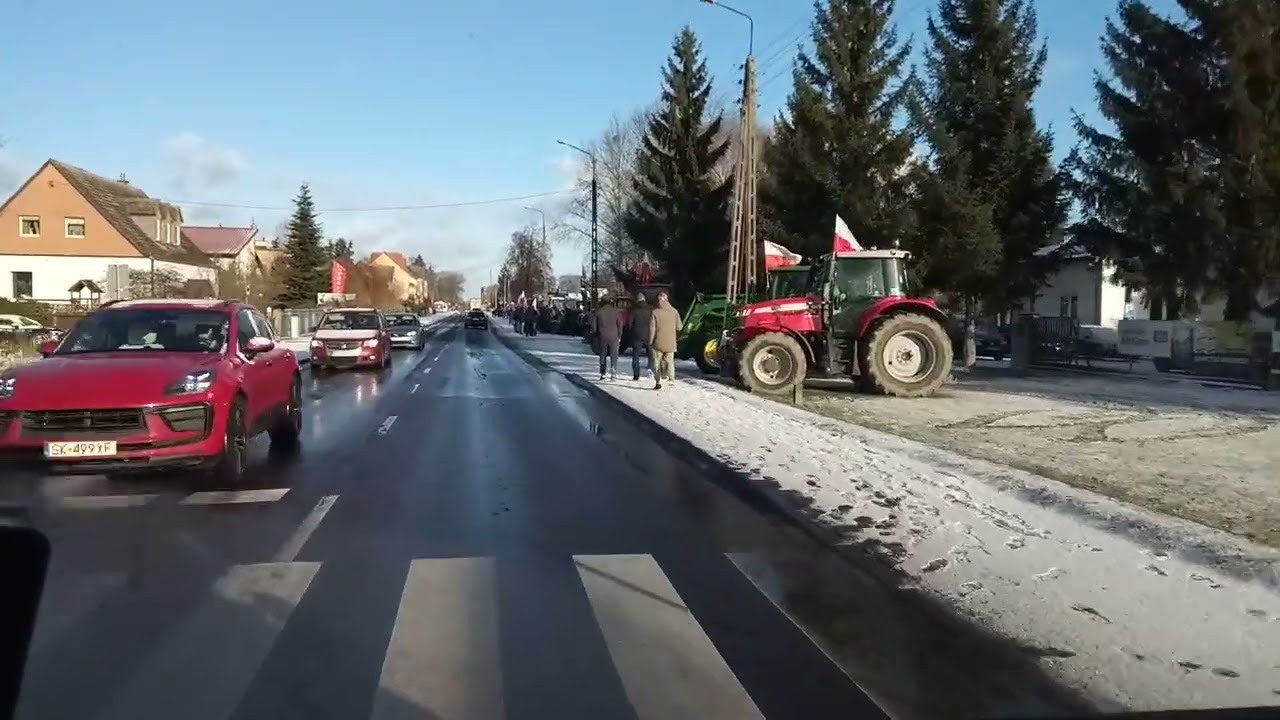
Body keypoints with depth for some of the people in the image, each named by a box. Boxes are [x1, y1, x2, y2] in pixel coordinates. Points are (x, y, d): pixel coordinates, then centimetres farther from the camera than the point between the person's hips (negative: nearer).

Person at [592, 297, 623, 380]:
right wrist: (619, 337, 9)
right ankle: (613, 373, -15)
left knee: (602, 356, 13)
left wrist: (596, 336, 15)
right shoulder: (616, 312, -1)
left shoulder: (599, 312, 2)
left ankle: (602, 374, 15)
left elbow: (595, 326, 5)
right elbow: (620, 325, 1)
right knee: (614, 356, 1)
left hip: (602, 337, 1)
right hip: (613, 337, -1)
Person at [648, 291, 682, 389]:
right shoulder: (674, 311, -1)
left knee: (657, 362, 10)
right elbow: (679, 327, 3)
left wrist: (651, 341, -1)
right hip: (670, 343, 2)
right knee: (669, 361, 11)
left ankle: (658, 383, 8)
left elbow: (652, 328, -10)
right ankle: (671, 377, -14)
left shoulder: (655, 312, -10)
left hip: (658, 342, -2)